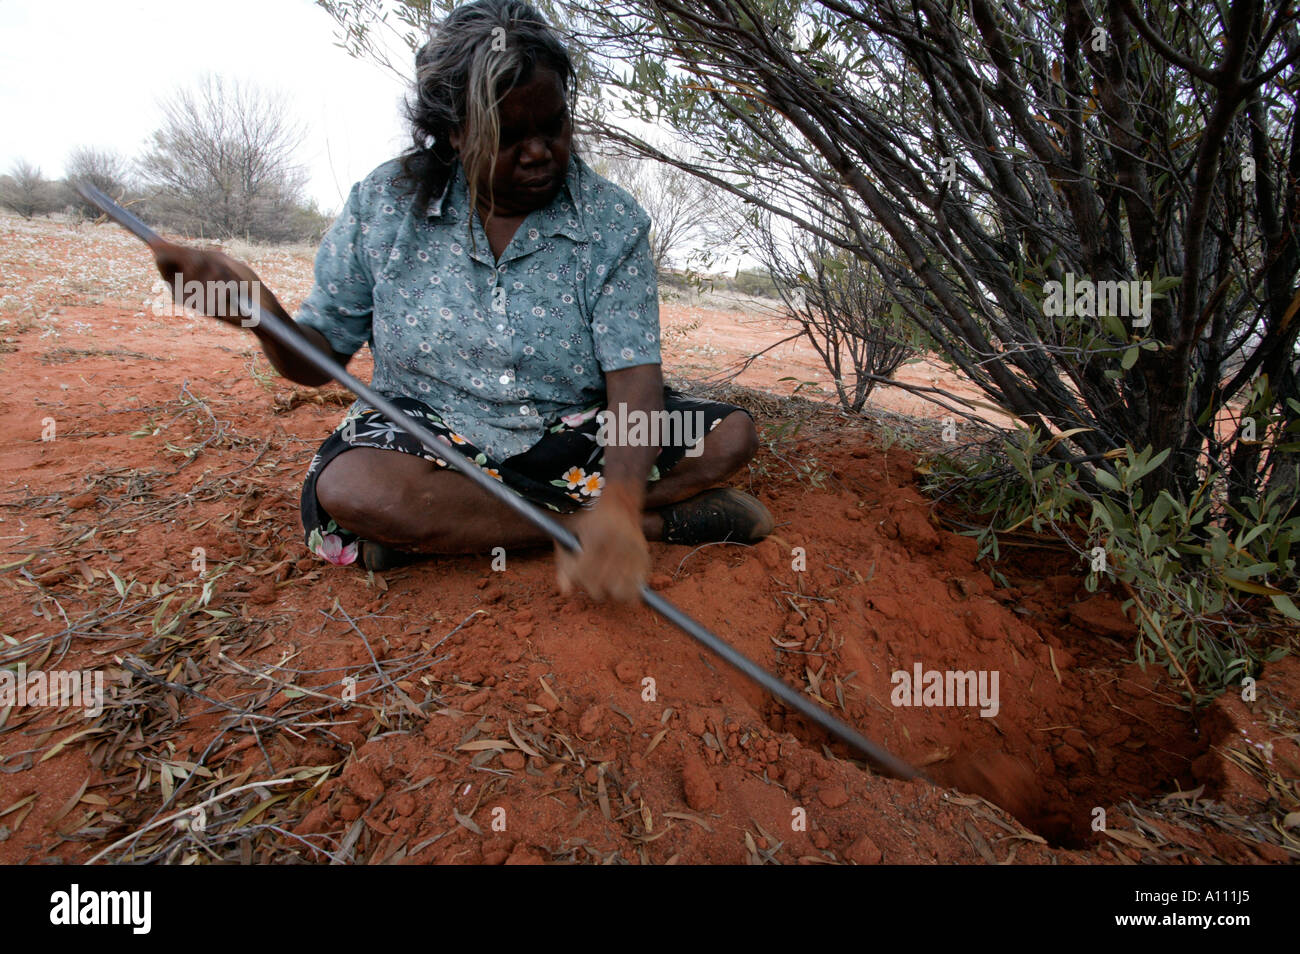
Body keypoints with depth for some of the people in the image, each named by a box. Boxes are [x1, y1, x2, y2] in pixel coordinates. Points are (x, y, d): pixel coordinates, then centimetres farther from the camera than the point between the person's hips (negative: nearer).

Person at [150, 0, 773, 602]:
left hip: (573, 434, 0)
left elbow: (634, 380, -18)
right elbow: (318, 357, 1)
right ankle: (662, 519, -22)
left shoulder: (613, 222, -7)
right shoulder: (383, 204, -3)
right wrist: (262, 312, -23)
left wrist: (619, 504, -36)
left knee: (731, 434, -14)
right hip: (427, 433, 1)